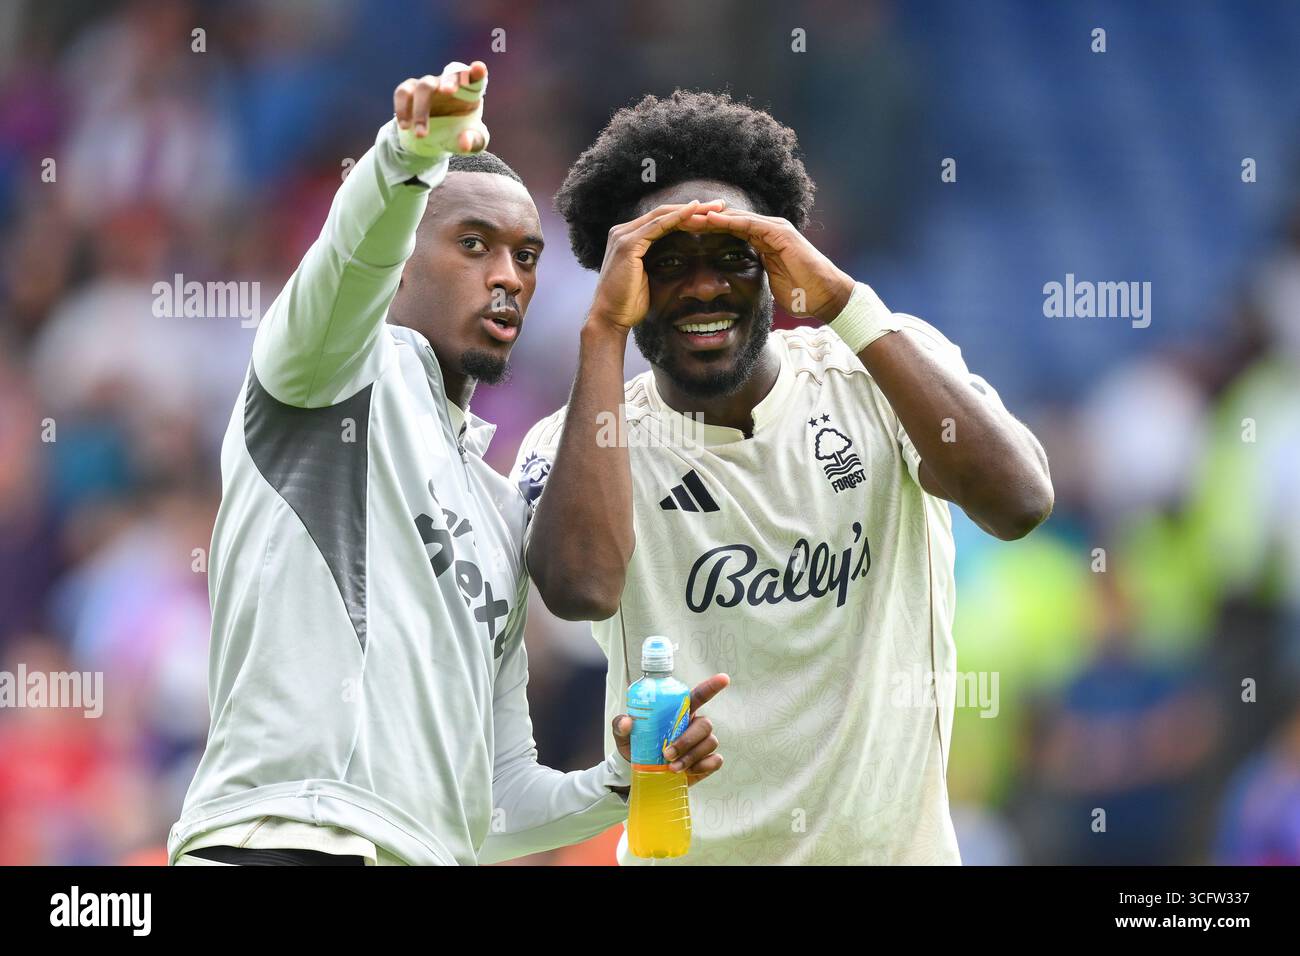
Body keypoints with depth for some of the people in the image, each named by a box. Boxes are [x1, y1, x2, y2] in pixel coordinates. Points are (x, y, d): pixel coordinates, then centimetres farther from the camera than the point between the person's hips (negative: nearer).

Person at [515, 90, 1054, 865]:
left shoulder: (878, 373, -3)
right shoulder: (573, 446, -6)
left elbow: (1019, 502, -21)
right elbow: (581, 586, -27)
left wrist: (843, 301, -22)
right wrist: (606, 330, -23)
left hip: (896, 840, -1)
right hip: (686, 849, 1)